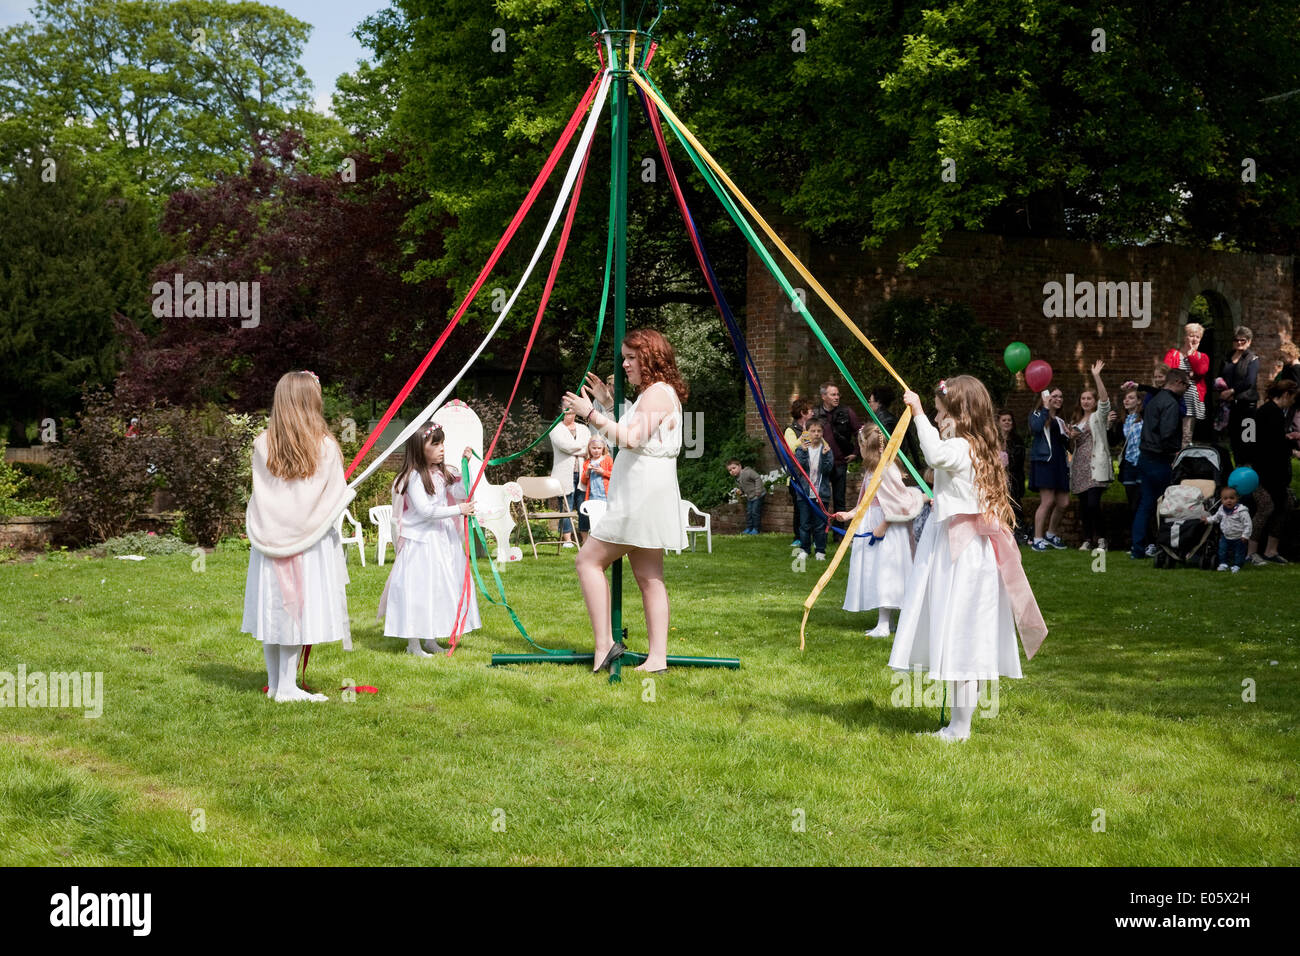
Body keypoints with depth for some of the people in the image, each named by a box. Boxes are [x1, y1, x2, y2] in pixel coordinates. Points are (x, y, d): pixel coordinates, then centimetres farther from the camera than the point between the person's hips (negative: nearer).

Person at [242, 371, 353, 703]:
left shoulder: (262, 445, -6)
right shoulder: (325, 447, -12)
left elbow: (259, 494, 2)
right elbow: (338, 497, -4)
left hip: (271, 539, 3)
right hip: (309, 543, -3)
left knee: (273, 608, 11)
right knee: (299, 611, 3)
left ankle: (274, 684, 21)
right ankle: (287, 687, 4)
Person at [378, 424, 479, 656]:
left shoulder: (443, 473, 8)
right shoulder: (414, 477, -16)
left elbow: (462, 493, 4)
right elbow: (425, 509, -22)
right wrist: (457, 510, -20)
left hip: (443, 539, 8)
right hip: (421, 541, -8)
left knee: (441, 588, 12)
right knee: (419, 588, -4)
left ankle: (431, 641, 23)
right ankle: (413, 644, 4)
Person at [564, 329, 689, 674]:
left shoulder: (657, 393, -11)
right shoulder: (659, 394, 21)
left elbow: (631, 439, -22)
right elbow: (631, 440, 23)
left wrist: (591, 413, -19)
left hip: (644, 494, -11)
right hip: (644, 498, 11)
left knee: (589, 559, -8)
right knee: (649, 577, 6)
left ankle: (604, 645, -12)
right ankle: (658, 657, 3)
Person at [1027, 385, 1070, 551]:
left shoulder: (1060, 420, 23)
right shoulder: (1037, 415, 3)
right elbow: (1036, 428, -20)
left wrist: (1069, 436, 5)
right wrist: (1046, 408, -16)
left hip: (1059, 462, 7)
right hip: (1043, 461, -7)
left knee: (1063, 502, 1)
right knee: (1048, 501, -14)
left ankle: (1051, 534, 21)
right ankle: (1037, 539, -8)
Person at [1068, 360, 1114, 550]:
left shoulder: (1099, 416, 2)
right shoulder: (1078, 420, 21)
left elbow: (1104, 399, -16)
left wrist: (1097, 376, -24)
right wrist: (1072, 436, 5)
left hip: (1096, 466, -7)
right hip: (1080, 466, 7)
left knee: (1093, 503, -16)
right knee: (1083, 505, 5)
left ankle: (1101, 539, -5)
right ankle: (1087, 540, 11)